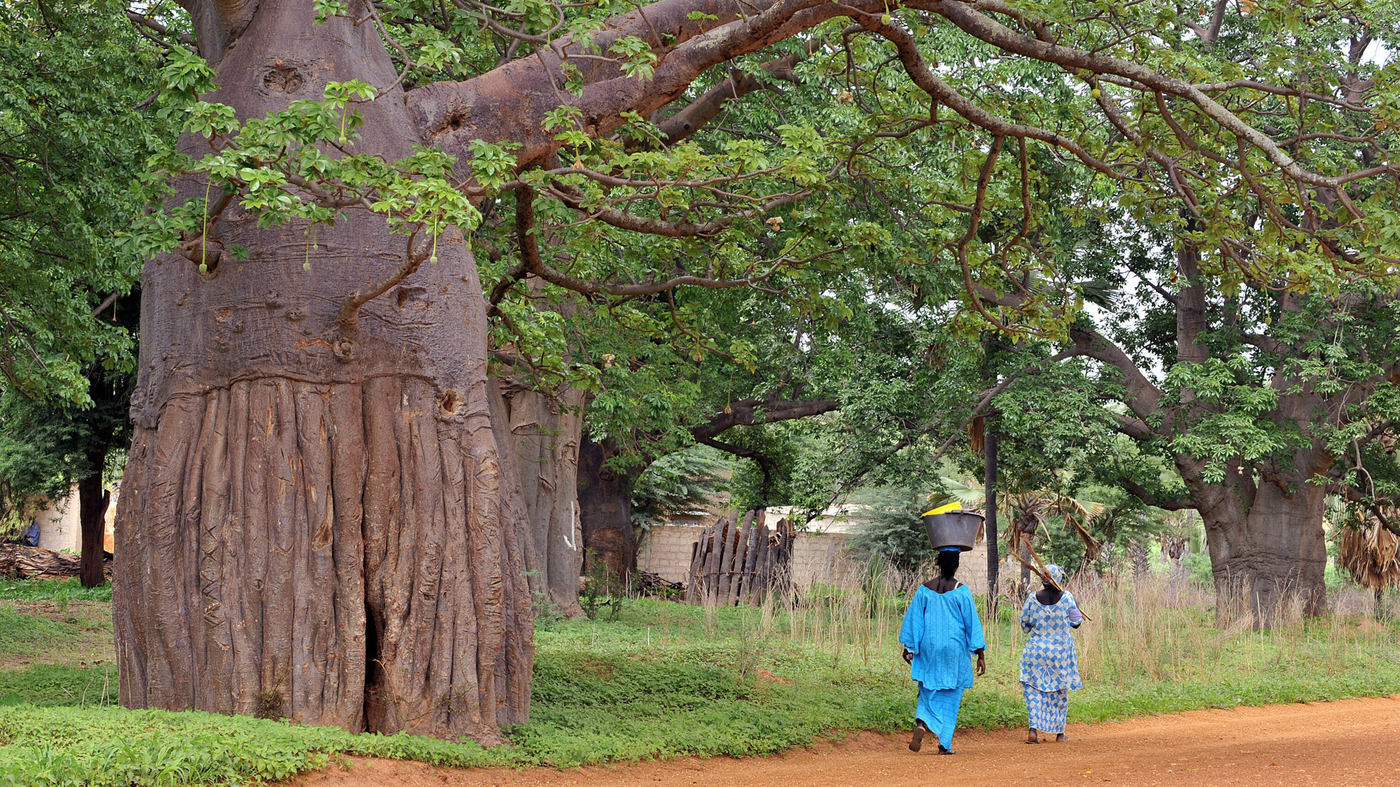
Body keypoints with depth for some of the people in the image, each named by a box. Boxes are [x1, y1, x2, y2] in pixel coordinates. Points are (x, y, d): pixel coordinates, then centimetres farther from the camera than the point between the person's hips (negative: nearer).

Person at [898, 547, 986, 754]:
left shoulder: (924, 590, -2)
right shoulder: (962, 591, -7)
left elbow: (914, 619, 2)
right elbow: (972, 623, -5)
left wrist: (909, 647, 12)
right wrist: (980, 655, -1)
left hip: (928, 648, 2)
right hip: (954, 649, -2)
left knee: (928, 690, 13)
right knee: (950, 695, 9)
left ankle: (921, 724, -15)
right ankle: (944, 743, 9)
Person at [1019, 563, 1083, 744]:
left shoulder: (1033, 598, -6)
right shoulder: (1067, 597, -9)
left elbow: (1025, 625, 2)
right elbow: (1076, 622, 1)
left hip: (1036, 649, 0)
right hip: (1061, 651, 0)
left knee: (1034, 689, 3)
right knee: (1060, 691, 13)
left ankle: (1033, 728, -14)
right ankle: (1059, 731, 20)